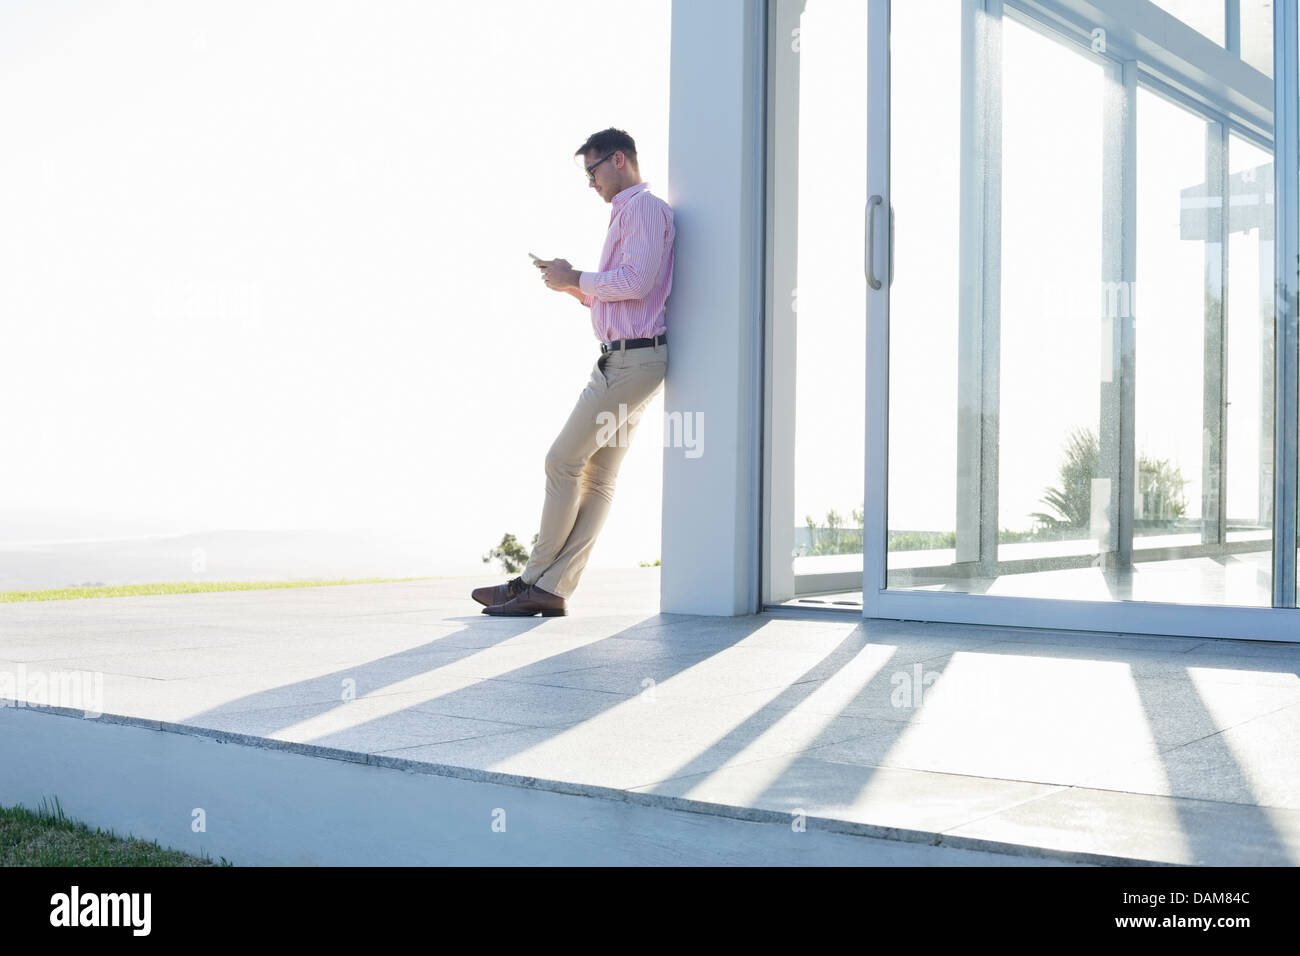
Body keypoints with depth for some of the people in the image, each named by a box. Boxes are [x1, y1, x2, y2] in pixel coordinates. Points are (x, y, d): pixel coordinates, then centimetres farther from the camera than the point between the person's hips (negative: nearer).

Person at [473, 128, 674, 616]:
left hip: (629, 359, -10)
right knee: (597, 478, 4)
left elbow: (635, 282, -21)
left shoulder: (644, 207, -6)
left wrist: (576, 278, -8)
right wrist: (574, 286, 13)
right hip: (622, 360, 10)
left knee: (564, 461, -7)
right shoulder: (628, 213, 26)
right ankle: (551, 588, 3)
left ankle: (536, 580, -1)